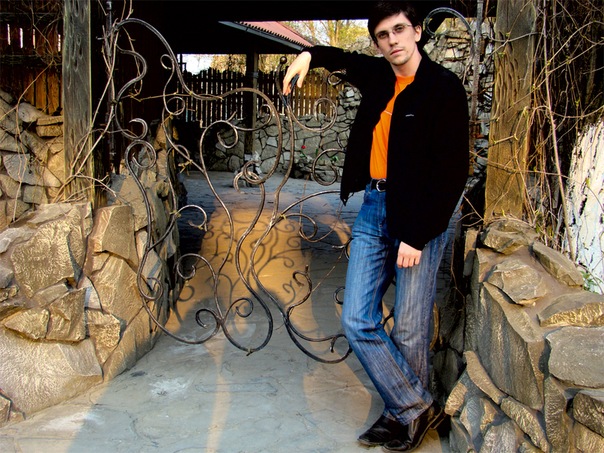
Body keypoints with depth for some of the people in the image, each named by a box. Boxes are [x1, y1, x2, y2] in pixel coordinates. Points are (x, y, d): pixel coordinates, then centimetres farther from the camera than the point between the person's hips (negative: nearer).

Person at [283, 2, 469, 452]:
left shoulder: (444, 88, -10)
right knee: (358, 322, 2)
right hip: (374, 208, 6)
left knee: (408, 330, 1)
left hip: (420, 216, -6)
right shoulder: (378, 76, 9)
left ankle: (407, 412, 25)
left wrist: (417, 237, -16)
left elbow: (452, 172, -14)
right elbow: (346, 59, 35)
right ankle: (417, 408, 16)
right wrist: (310, 55, 17)